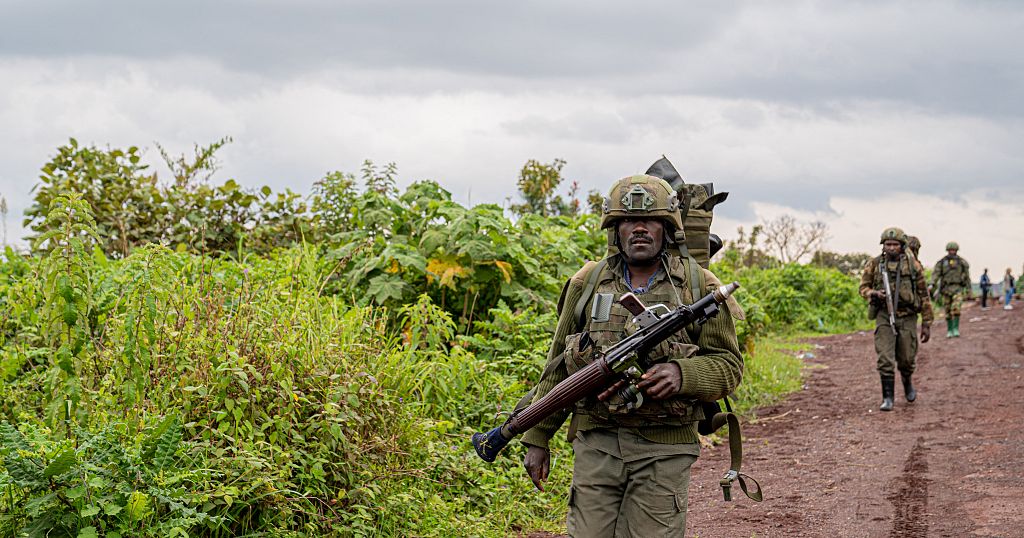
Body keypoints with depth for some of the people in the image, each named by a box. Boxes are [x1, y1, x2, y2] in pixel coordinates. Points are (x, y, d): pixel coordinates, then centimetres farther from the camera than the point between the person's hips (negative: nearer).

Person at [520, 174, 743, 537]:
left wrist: (682, 374, -20)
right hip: (596, 442, 2)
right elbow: (557, 367, 13)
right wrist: (537, 438, 11)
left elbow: (728, 365, 1)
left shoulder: (699, 287, 2)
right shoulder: (587, 284, 8)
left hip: (664, 450, -2)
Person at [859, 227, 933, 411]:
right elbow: (864, 288, 9)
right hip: (884, 316, 0)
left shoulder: (913, 265, -2)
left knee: (907, 359, 8)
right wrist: (874, 294, -15)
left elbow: (924, 296, 3)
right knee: (885, 359, -10)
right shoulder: (874, 264, -1)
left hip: (907, 318, 0)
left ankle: (907, 382, 39)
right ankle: (888, 398, -5)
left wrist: (926, 324, 2)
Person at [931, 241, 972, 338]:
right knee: (948, 311, 5)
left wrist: (968, 292, 8)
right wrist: (932, 284, -22)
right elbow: (935, 273, -5)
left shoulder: (962, 262, 5)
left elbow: (967, 278, 9)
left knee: (956, 308, -19)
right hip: (946, 289, 1)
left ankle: (956, 329, -14)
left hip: (957, 289, -1)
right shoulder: (942, 262, 5)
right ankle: (949, 331, 18)